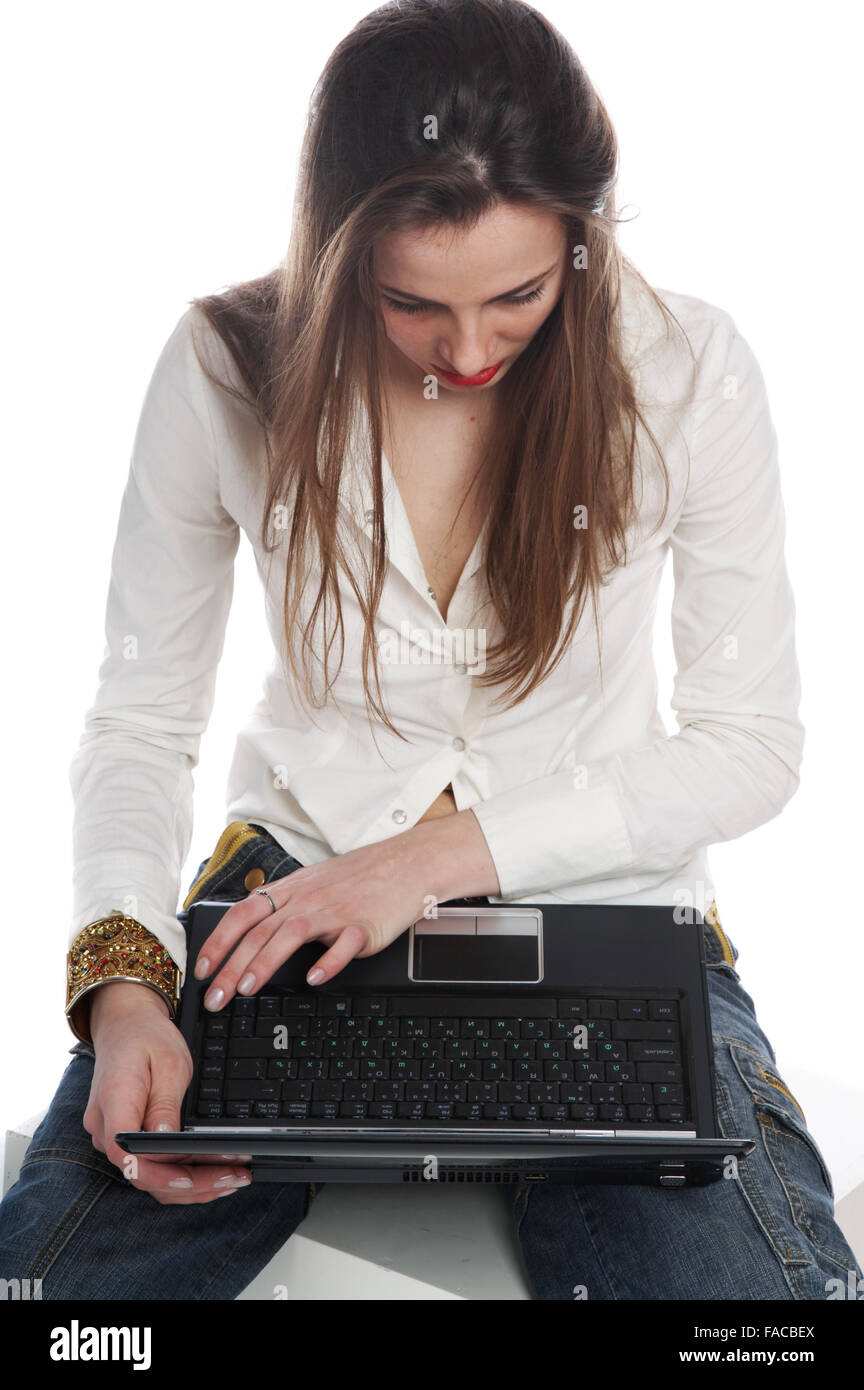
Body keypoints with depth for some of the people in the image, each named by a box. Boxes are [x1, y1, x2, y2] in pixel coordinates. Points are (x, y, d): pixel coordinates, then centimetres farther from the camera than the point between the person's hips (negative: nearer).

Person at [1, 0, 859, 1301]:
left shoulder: (686, 368, -12)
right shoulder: (227, 368, -10)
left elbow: (750, 744, -6)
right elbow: (140, 722, -2)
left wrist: (449, 855, -15)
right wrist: (123, 976, -19)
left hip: (603, 905, 1)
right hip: (296, 878, 1)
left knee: (754, 1276, -20)